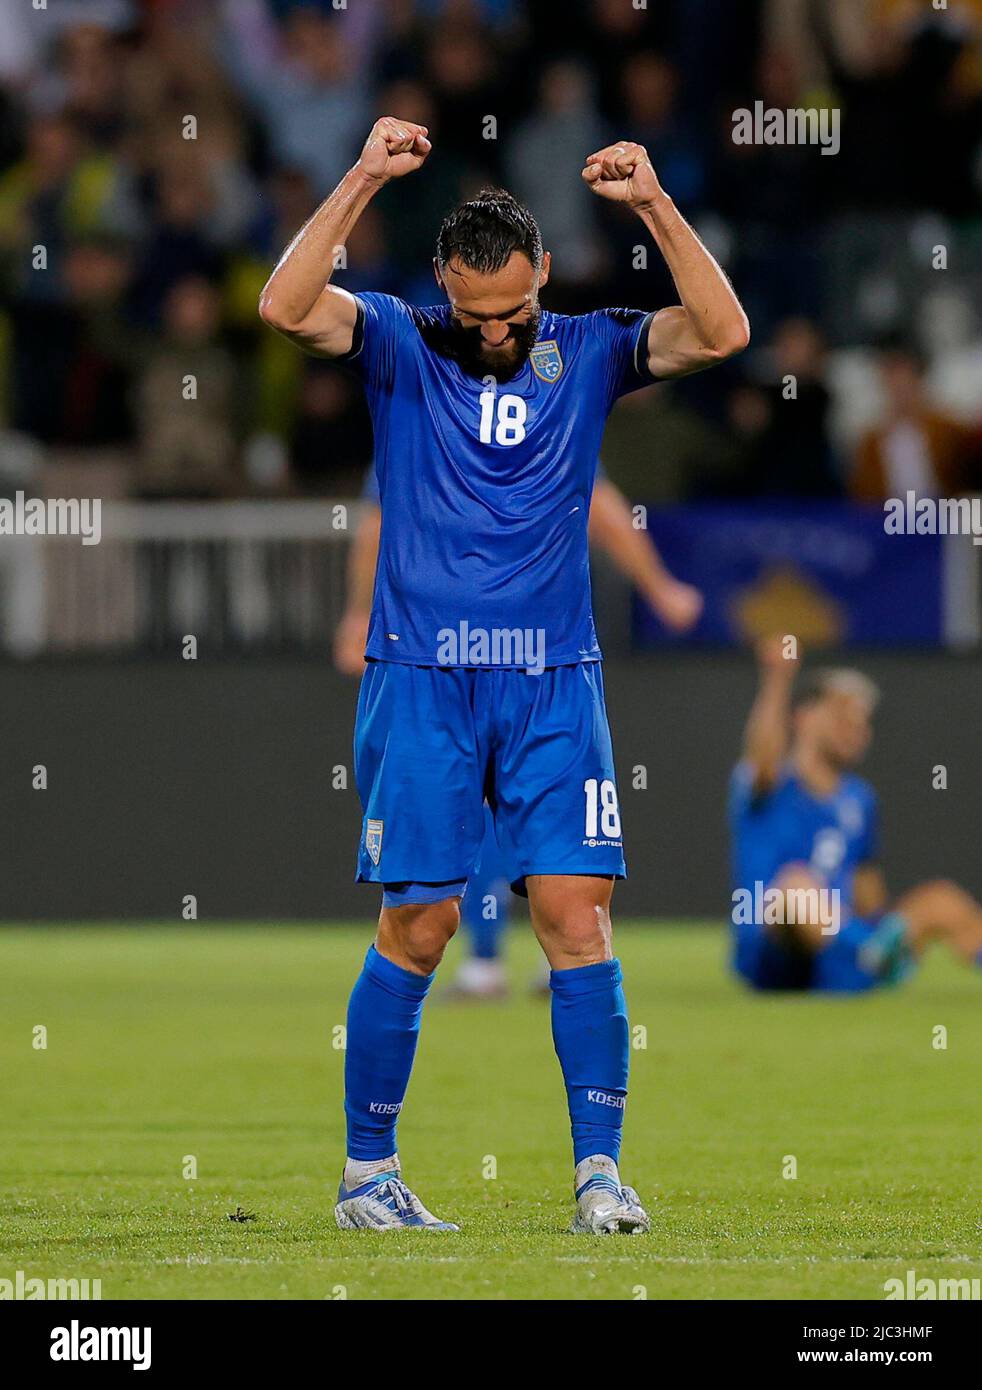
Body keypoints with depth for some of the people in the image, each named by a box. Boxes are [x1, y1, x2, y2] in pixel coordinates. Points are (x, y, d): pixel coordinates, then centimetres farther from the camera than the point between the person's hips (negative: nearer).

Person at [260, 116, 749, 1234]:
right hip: (421, 680, -2)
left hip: (553, 682, 2)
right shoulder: (400, 344, 3)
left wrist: (654, 206, -14)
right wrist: (362, 183, -20)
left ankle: (599, 1168, -5)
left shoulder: (587, 352, 8)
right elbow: (286, 307, -14)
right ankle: (367, 1173, 8)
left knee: (575, 913, -7)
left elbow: (720, 333, -5)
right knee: (417, 928, -2)